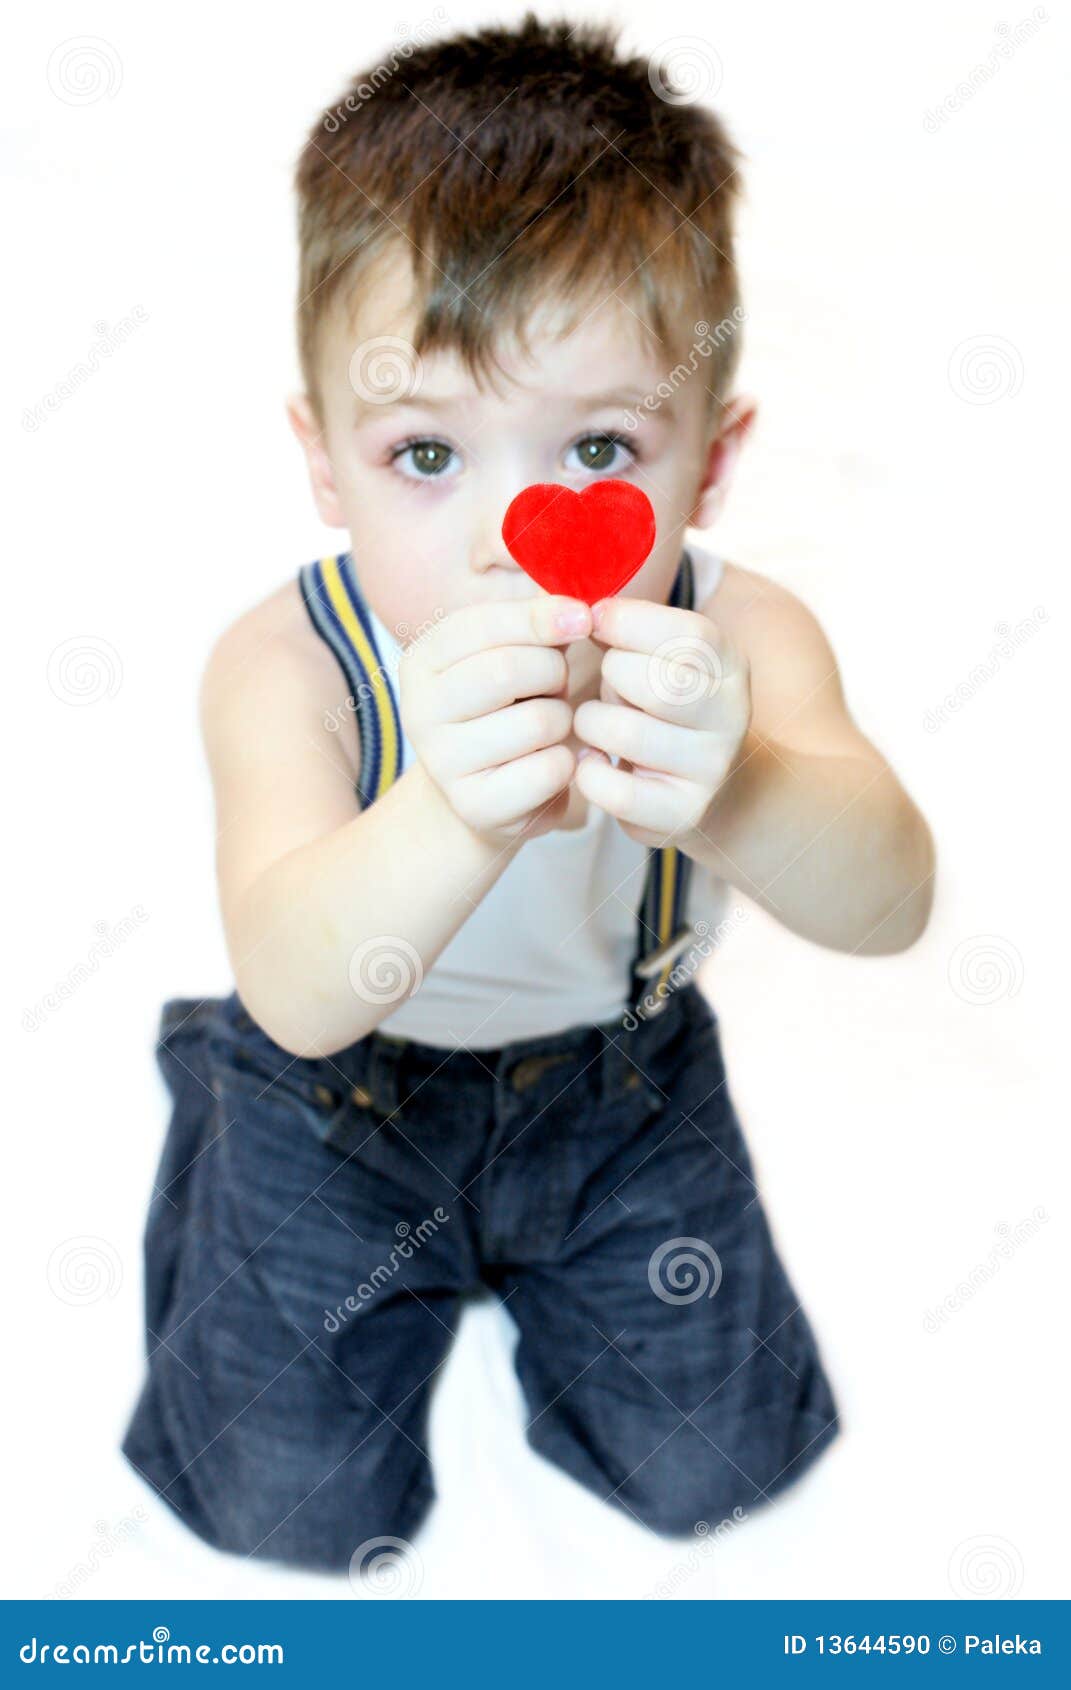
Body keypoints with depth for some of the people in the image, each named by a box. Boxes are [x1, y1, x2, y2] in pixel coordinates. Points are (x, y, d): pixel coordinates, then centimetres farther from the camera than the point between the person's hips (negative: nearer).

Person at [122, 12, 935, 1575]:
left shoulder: (737, 640, -26)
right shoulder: (290, 667, -32)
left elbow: (889, 904, -41)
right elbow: (300, 994, -45)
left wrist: (731, 794, -65)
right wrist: (455, 818, -68)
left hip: (620, 1081, 2)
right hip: (347, 1095, -1)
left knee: (714, 1462, 8)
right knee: (291, 1506, 6)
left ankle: (532, 1238, 34)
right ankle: (218, 1116, 29)